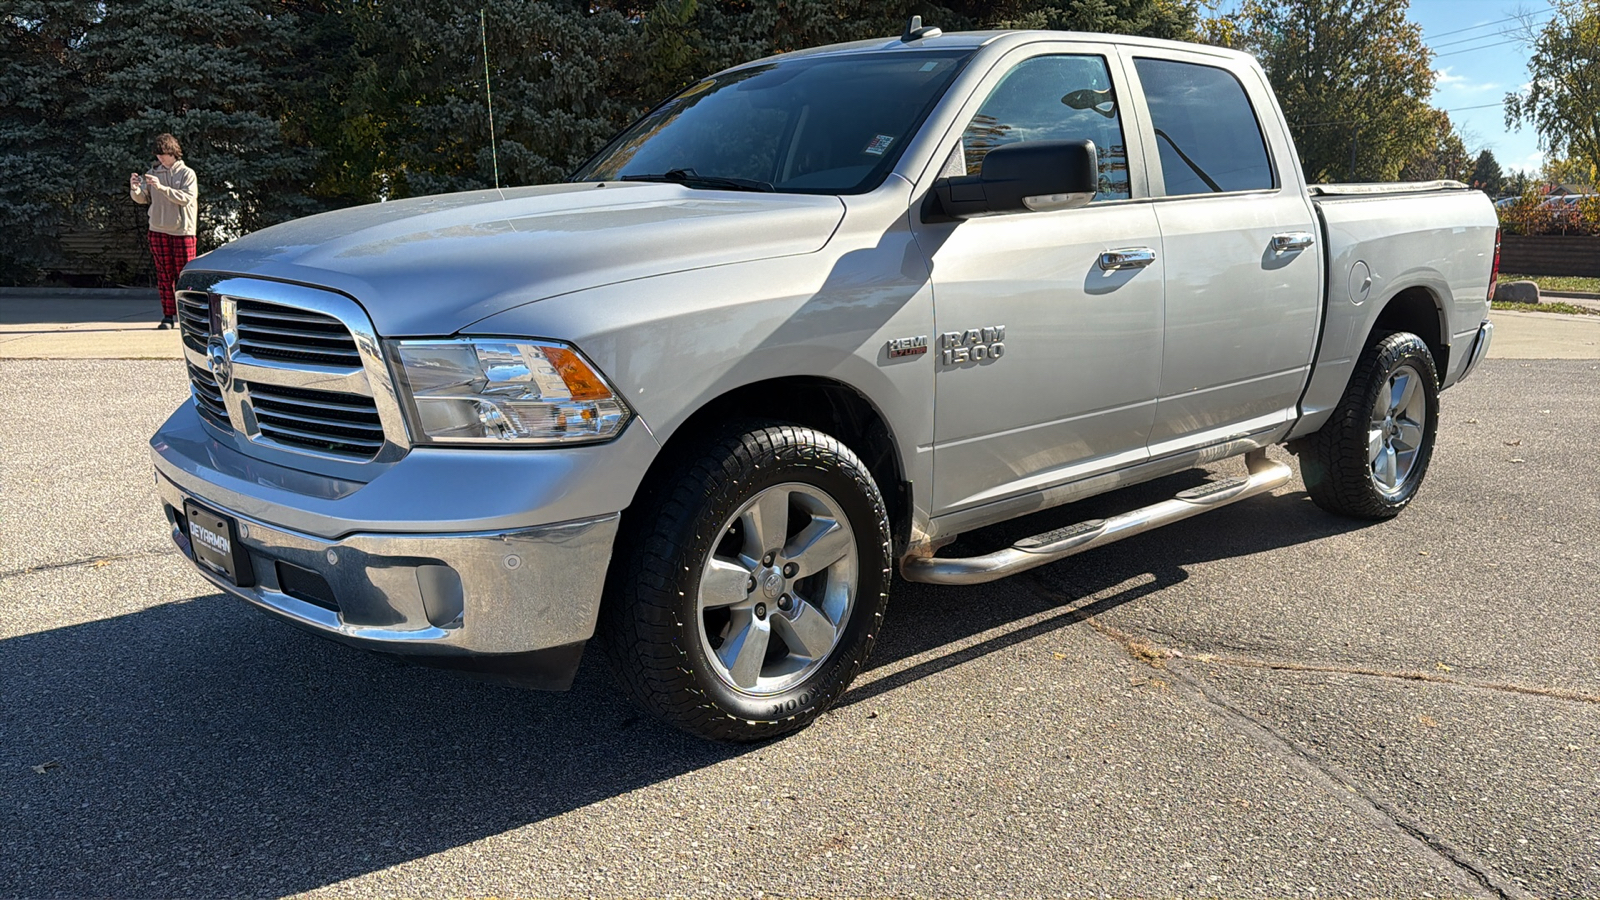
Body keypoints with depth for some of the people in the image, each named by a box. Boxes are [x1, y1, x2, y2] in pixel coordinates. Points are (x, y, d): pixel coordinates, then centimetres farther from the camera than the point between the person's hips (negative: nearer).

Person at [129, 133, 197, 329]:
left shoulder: (187, 173, -2)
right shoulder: (153, 173, 9)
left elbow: (186, 198, -16)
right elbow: (142, 198, 7)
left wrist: (161, 187, -26)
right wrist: (134, 189, -15)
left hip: (183, 231, -3)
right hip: (158, 230, 3)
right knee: (164, 274, 4)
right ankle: (168, 315, 8)